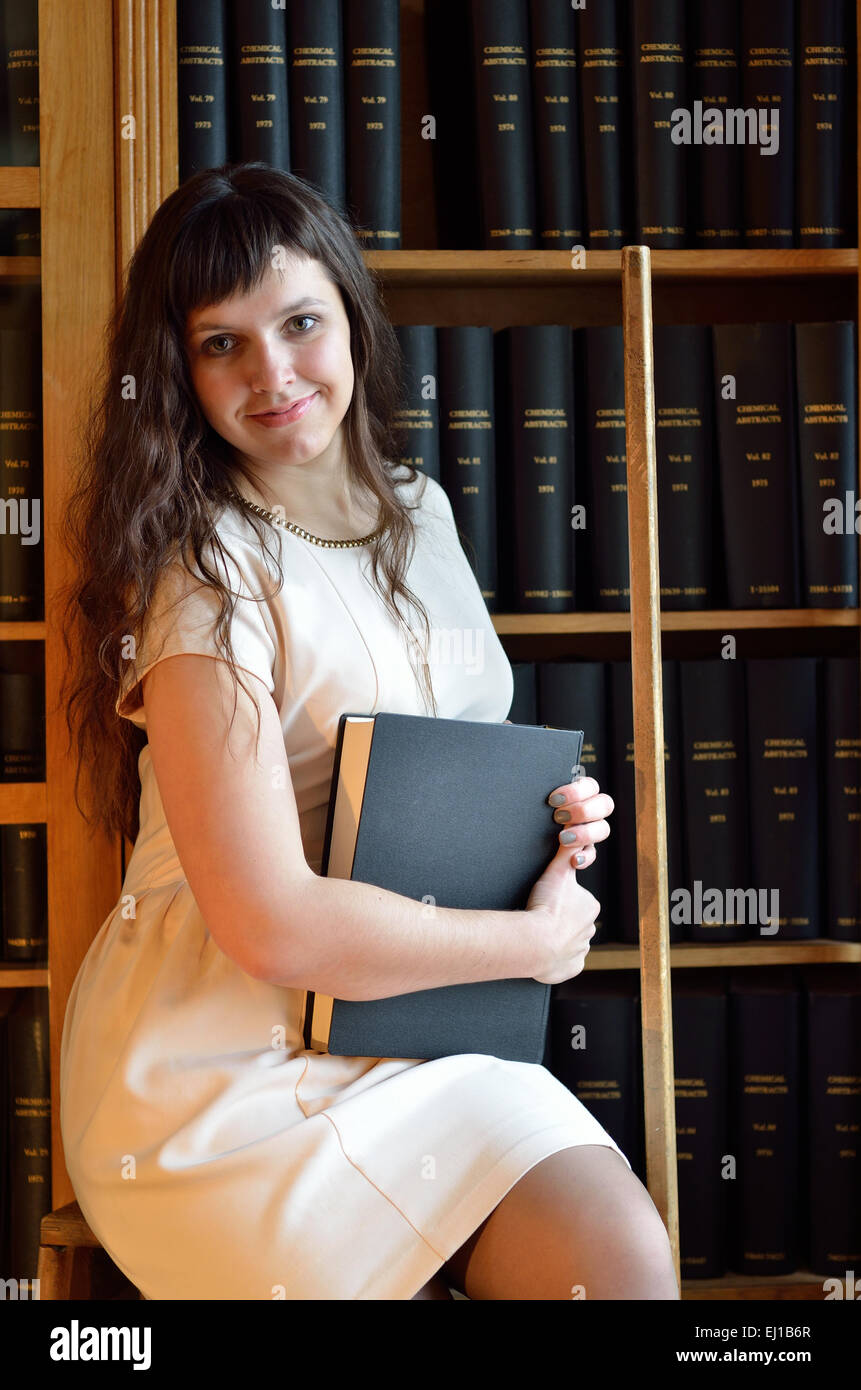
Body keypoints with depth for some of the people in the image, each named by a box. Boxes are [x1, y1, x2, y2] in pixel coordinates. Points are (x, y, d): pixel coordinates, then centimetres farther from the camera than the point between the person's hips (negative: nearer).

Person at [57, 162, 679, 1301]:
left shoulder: (417, 509, 7)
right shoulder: (203, 574, -17)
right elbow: (273, 927, -24)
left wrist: (555, 812, -1)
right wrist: (537, 939, -12)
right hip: (221, 1060, -6)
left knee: (629, 1256, -14)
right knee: (600, 1269, -17)